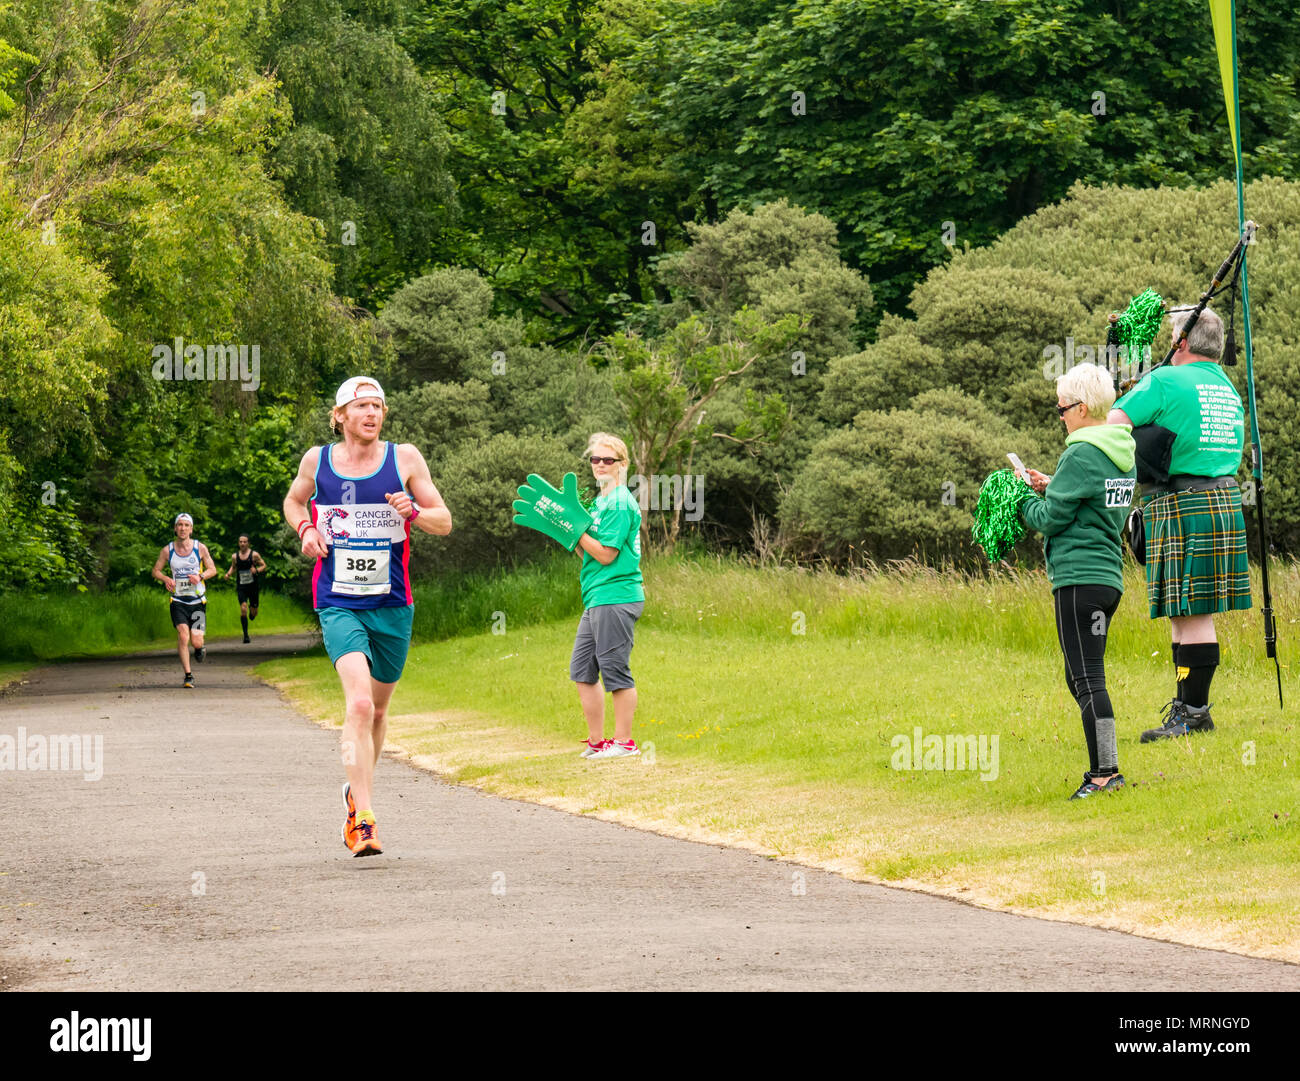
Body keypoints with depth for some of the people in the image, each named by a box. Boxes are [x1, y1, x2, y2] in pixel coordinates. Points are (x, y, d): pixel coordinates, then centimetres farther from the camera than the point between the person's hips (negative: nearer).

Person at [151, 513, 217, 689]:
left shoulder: (200, 548, -2)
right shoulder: (167, 550, -1)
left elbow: (213, 569, 5)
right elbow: (156, 570, 9)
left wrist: (200, 577, -16)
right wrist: (166, 579, -13)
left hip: (198, 601, 0)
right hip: (178, 600, 0)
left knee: (196, 642, -6)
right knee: (183, 636, -18)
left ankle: (199, 648, 33)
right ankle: (188, 676, -9)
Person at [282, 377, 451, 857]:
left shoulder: (405, 459, 0)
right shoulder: (316, 461, 1)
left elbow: (444, 522, 4)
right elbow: (293, 501, 22)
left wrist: (412, 512, -17)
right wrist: (305, 529, 0)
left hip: (392, 605, 2)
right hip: (338, 604, -2)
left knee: (377, 709, 17)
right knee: (359, 703, -22)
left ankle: (357, 789, 44)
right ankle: (363, 819, -25)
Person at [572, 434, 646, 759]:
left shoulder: (619, 503, -11)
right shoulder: (601, 501, 18)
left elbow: (606, 554, -16)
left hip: (616, 596, -10)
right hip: (597, 598, 10)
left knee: (615, 670, -5)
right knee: (582, 669, 11)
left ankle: (624, 742, 1)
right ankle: (596, 741, 16)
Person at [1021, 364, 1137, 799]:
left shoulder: (1082, 455, -14)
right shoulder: (1122, 451, 14)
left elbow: (1049, 518, -11)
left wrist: (1023, 501, 8)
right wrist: (1053, 487, 13)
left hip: (1079, 578, -10)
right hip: (1108, 576, 10)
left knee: (1088, 679, -9)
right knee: (1080, 679, 15)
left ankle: (1106, 771, -12)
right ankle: (1103, 770, 15)